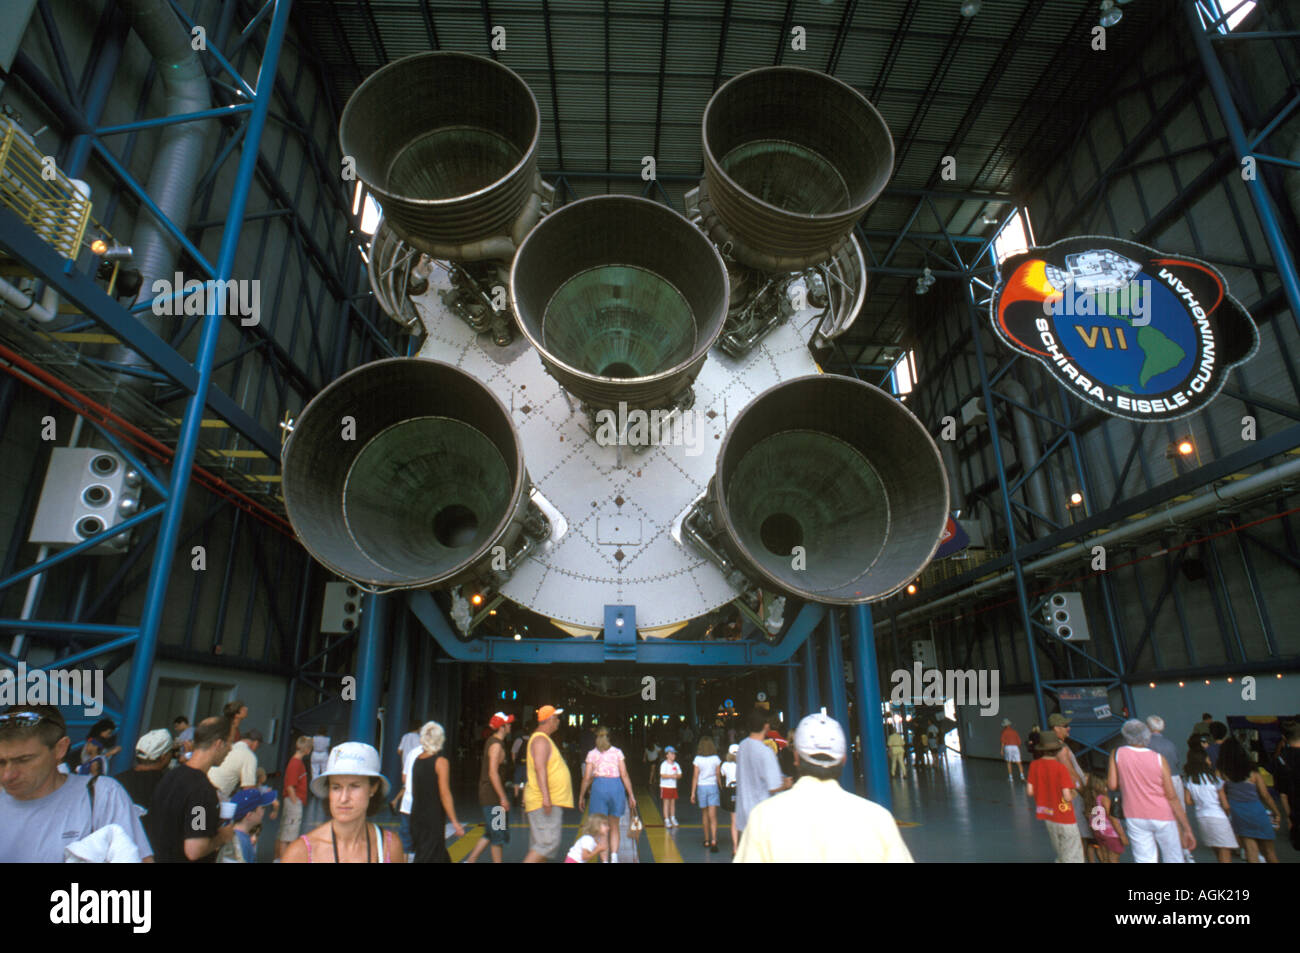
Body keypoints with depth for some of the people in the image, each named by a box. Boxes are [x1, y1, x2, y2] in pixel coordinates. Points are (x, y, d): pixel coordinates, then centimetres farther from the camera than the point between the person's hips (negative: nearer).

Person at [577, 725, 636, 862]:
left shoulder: (592, 754, 7)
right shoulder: (617, 752, 8)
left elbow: (587, 778, 3)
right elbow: (624, 775, 3)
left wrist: (581, 796, 12)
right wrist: (631, 795, 6)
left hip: (599, 786, -1)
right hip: (616, 785, 1)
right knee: (614, 827, 16)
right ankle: (614, 856, -1)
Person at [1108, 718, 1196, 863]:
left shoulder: (1117, 753, -2)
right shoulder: (1159, 759, -5)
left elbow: (1112, 785, -5)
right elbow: (1172, 797, -7)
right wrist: (1187, 829, -1)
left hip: (1135, 818, 0)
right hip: (1163, 817, 0)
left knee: (1144, 860, 1)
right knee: (1174, 859, 12)